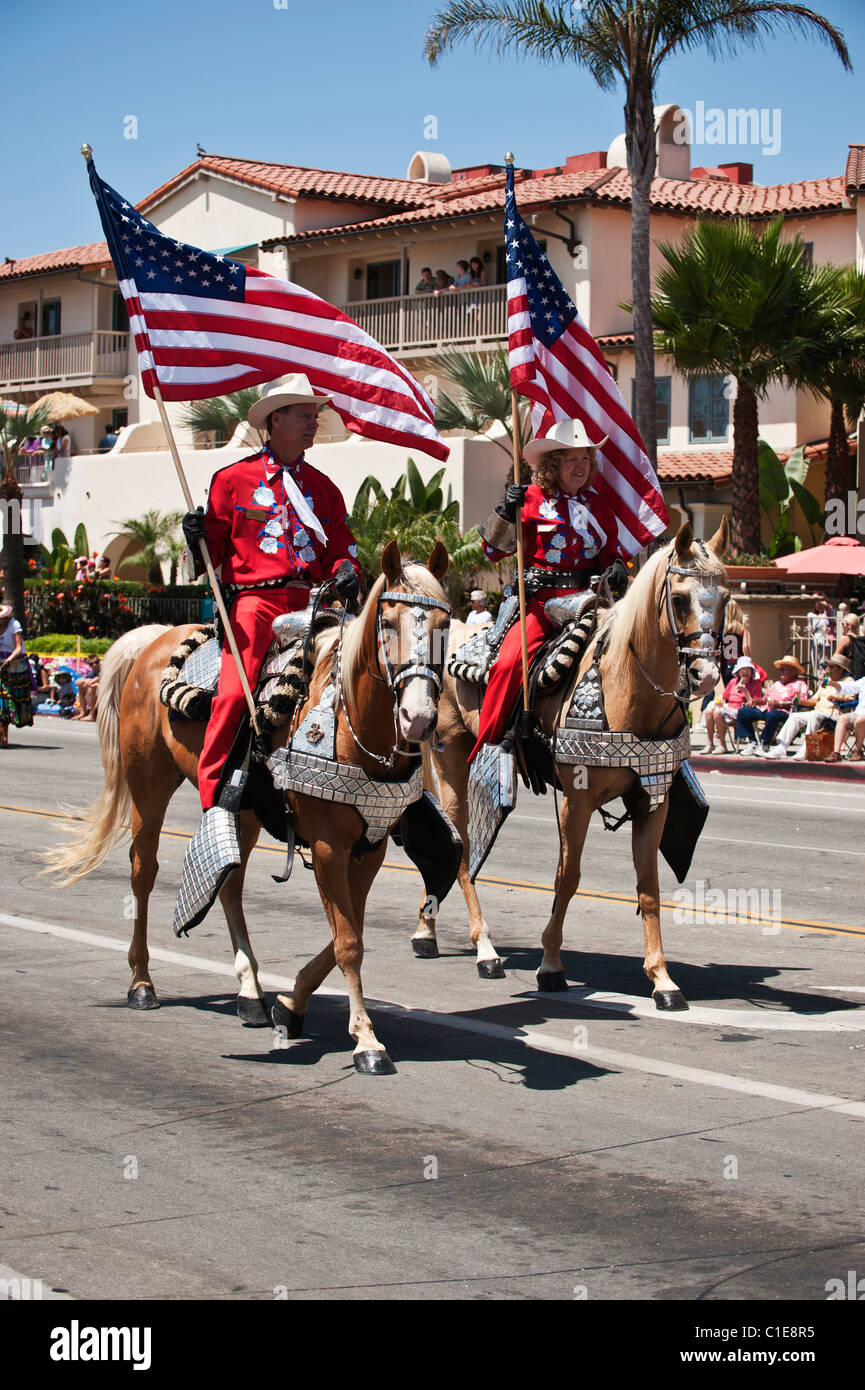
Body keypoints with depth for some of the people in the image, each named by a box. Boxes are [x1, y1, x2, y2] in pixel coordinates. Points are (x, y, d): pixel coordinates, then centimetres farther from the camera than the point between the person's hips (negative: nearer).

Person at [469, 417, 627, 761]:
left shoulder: (598, 505, 13)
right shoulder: (531, 500, 1)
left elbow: (611, 553, 23)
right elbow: (493, 551, 0)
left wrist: (617, 568, 0)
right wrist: (507, 512, -15)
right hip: (540, 598, -4)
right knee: (509, 660, -25)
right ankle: (483, 747, -14)